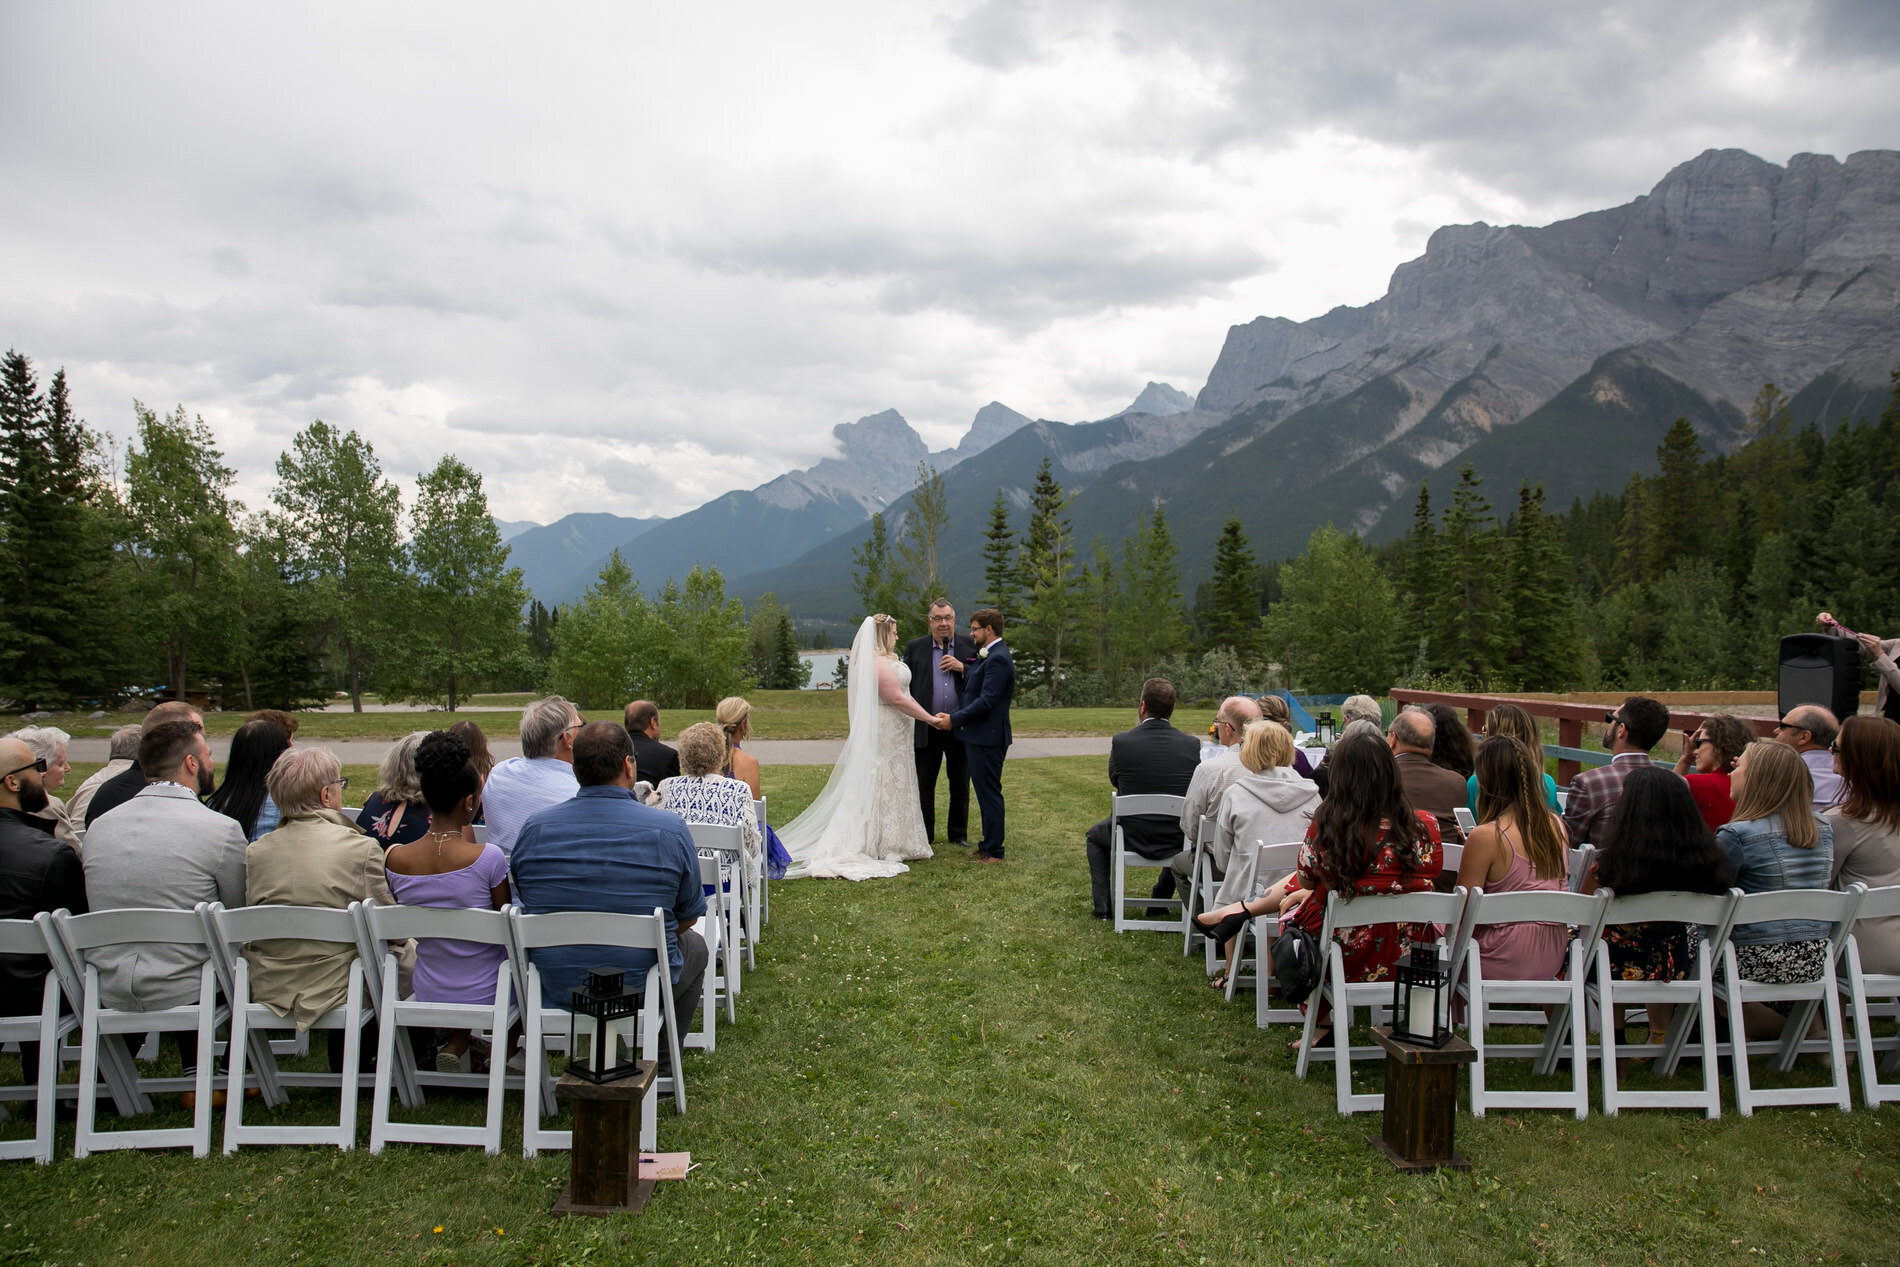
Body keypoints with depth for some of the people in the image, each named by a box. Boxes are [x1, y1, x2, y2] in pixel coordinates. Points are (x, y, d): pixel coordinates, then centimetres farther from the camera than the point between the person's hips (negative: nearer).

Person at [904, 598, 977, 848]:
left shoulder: (969, 646, 4)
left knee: (960, 785, 9)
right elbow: (906, 686, 3)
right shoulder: (914, 647, 4)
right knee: (924, 784, 7)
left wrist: (962, 668, -15)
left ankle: (958, 834, 23)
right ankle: (923, 835, 18)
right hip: (927, 730, 0)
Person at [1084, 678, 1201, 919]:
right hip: (1177, 840, 2)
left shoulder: (1121, 742, -15)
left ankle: (1104, 907, 26)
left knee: (1095, 836, 32)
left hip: (1133, 838, -2)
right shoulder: (1191, 744, -9)